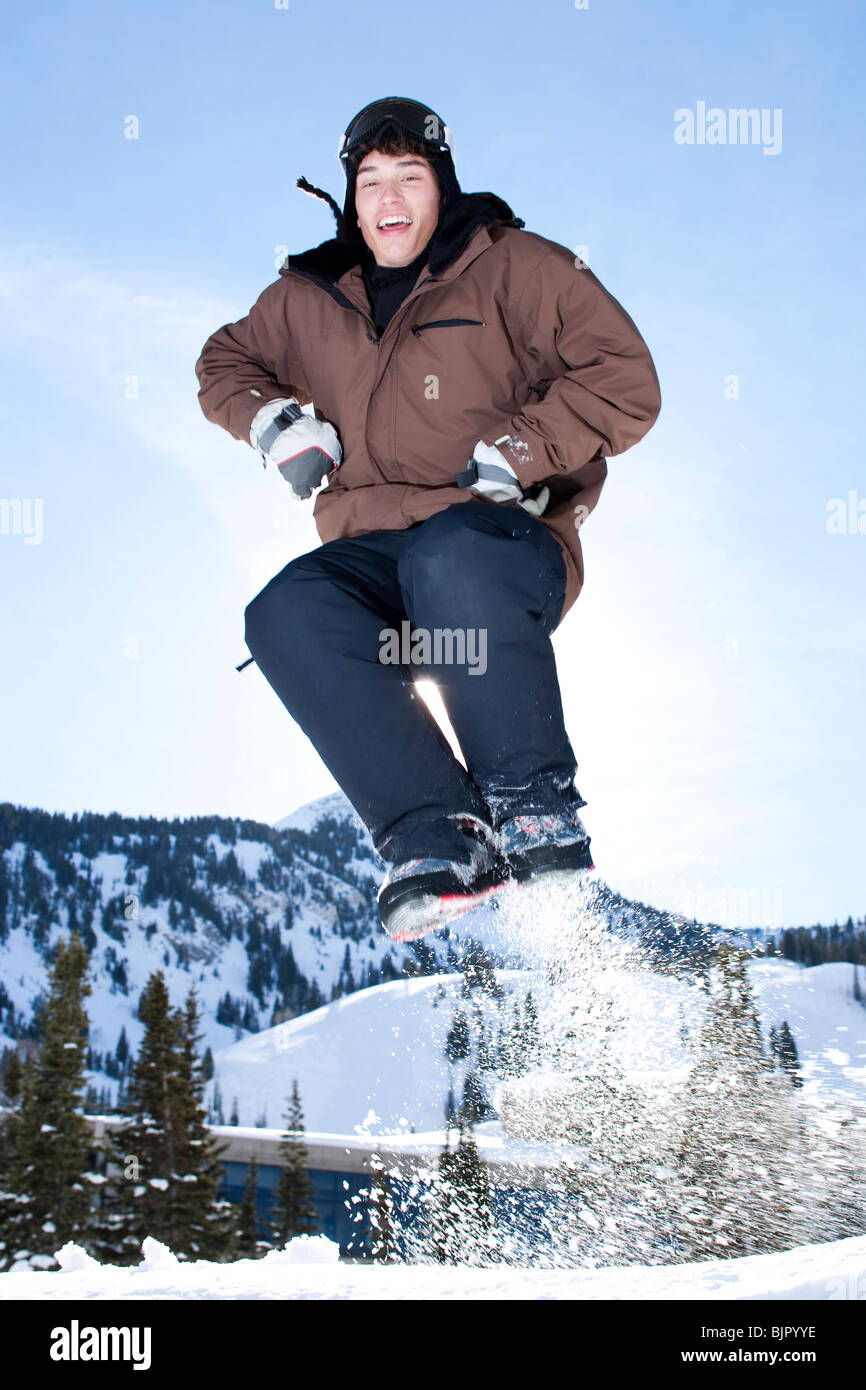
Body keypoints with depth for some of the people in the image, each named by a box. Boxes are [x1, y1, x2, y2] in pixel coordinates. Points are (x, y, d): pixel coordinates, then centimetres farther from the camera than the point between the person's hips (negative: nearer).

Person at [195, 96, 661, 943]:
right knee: (284, 616, -28)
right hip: (371, 554, 4)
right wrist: (271, 419, 11)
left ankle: (537, 811, -28)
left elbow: (625, 383, -5)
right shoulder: (309, 300, 15)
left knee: (449, 554, -40)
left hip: (505, 544, -4)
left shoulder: (513, 267, 2)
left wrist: (514, 452, -13)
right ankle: (435, 835, -32)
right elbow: (225, 363, 32)